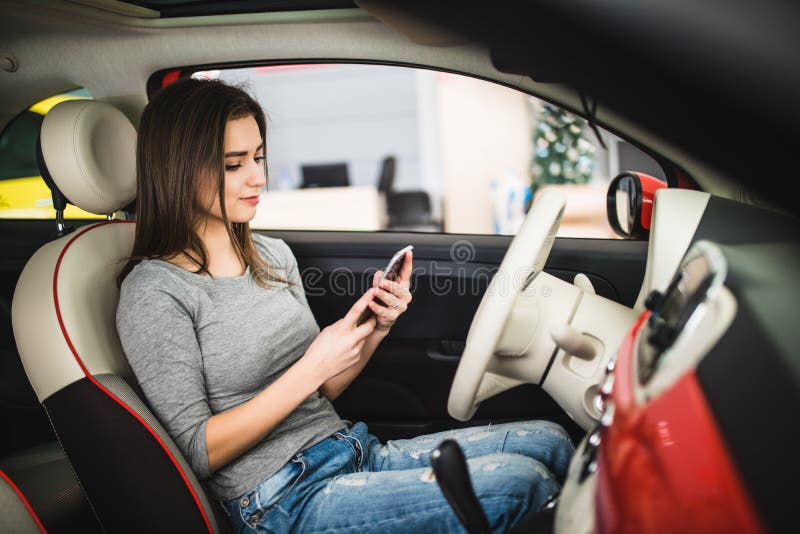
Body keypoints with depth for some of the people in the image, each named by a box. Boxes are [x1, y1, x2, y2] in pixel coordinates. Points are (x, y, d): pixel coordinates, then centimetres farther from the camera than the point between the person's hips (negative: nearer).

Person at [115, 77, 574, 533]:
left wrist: (376, 330, -3)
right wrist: (311, 369, -19)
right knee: (521, 481, -19)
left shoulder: (274, 255, 10)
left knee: (548, 441, -4)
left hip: (356, 452, 7)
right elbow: (198, 452, -13)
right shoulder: (154, 291, -11)